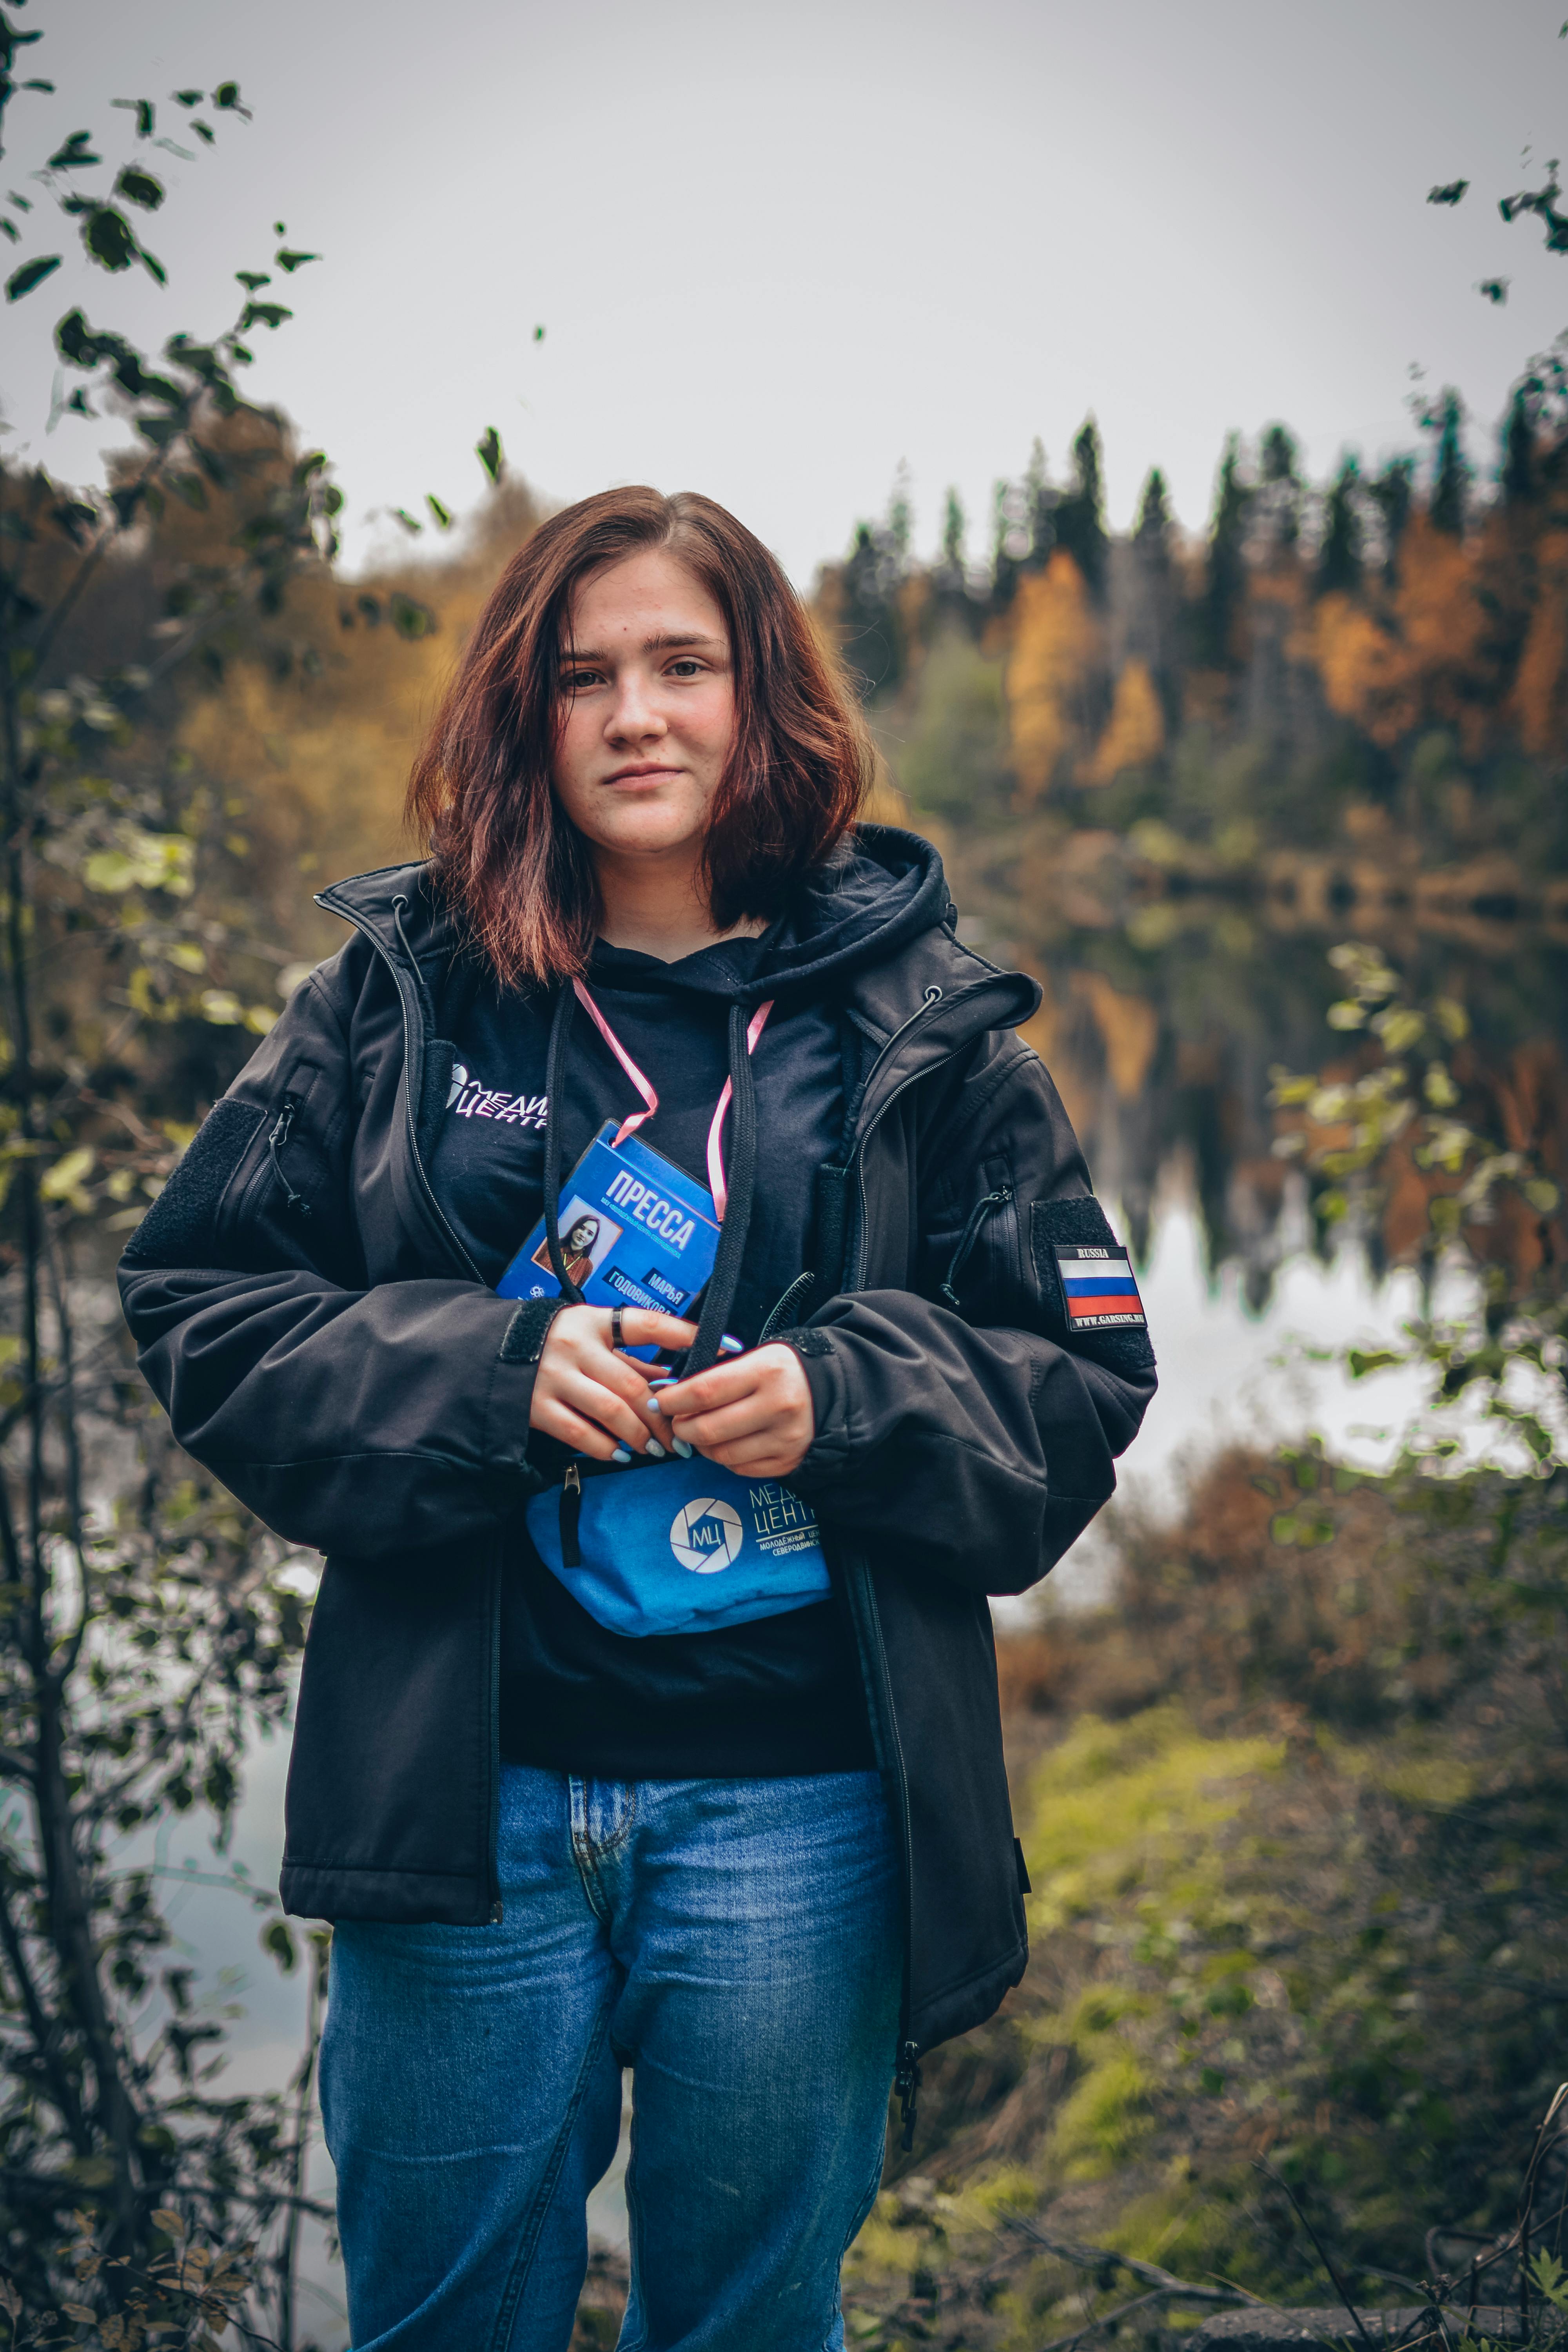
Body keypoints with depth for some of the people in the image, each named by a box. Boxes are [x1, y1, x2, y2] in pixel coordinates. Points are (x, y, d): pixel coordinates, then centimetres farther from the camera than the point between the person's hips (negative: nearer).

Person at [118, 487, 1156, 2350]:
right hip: (468, 1790, 0)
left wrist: (845, 1399, -14)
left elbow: (1082, 1384, 5)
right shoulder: (398, 999, 3)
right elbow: (201, 1310, 3)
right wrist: (488, 1376, -12)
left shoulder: (923, 1025, 3)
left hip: (796, 1809, 0)